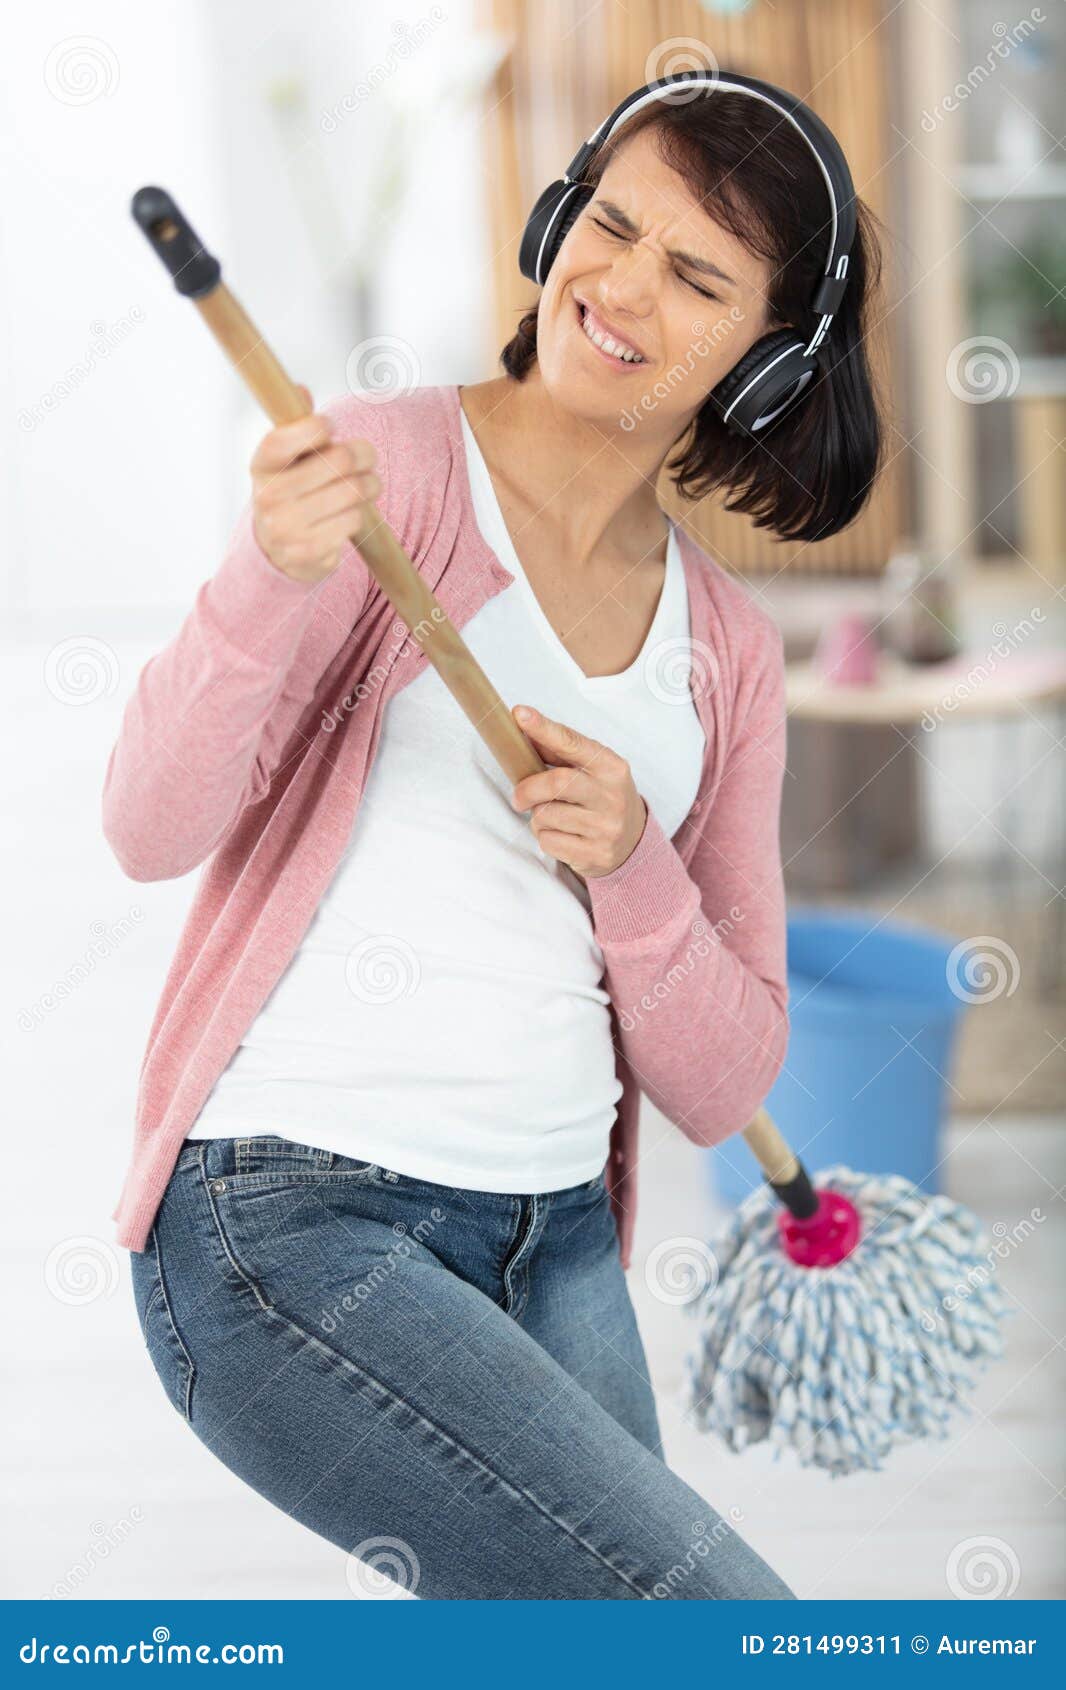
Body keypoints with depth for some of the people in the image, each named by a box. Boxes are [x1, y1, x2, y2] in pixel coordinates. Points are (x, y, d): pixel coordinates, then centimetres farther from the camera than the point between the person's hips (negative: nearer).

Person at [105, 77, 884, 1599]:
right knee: (742, 1645, -15)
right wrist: (274, 583, -29)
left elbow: (719, 1089, 9)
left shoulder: (727, 646, 12)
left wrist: (630, 863, -9)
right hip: (286, 1215, -6)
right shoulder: (381, 473, -2)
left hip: (555, 1244, 6)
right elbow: (154, 829, -12)